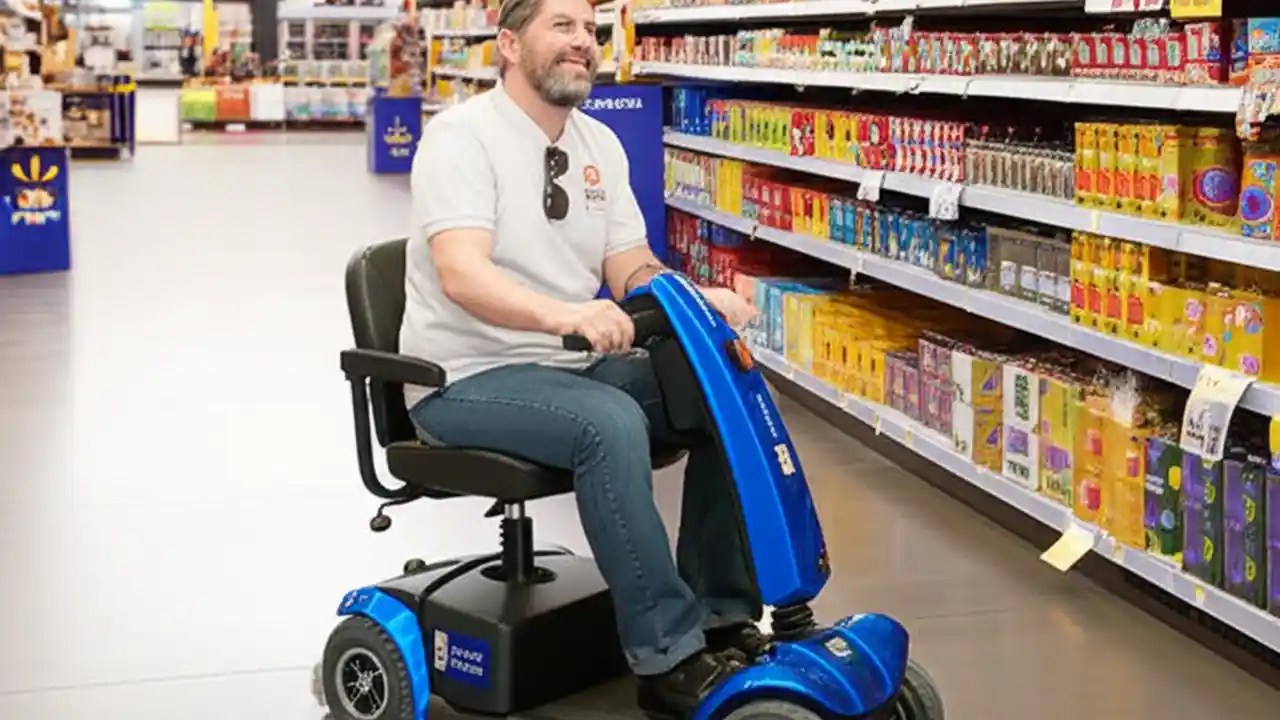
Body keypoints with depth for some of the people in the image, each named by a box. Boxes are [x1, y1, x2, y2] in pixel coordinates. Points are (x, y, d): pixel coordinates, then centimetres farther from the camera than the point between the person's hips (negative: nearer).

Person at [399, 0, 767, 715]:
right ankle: (669, 659, -26)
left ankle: (724, 616, -3)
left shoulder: (600, 145, 10)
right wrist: (564, 314, -46)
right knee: (611, 422, -34)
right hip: (468, 380, -7)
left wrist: (697, 300, -14)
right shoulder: (462, 136, -13)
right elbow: (462, 275, -29)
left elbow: (632, 270, 8)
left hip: (574, 363, 7)